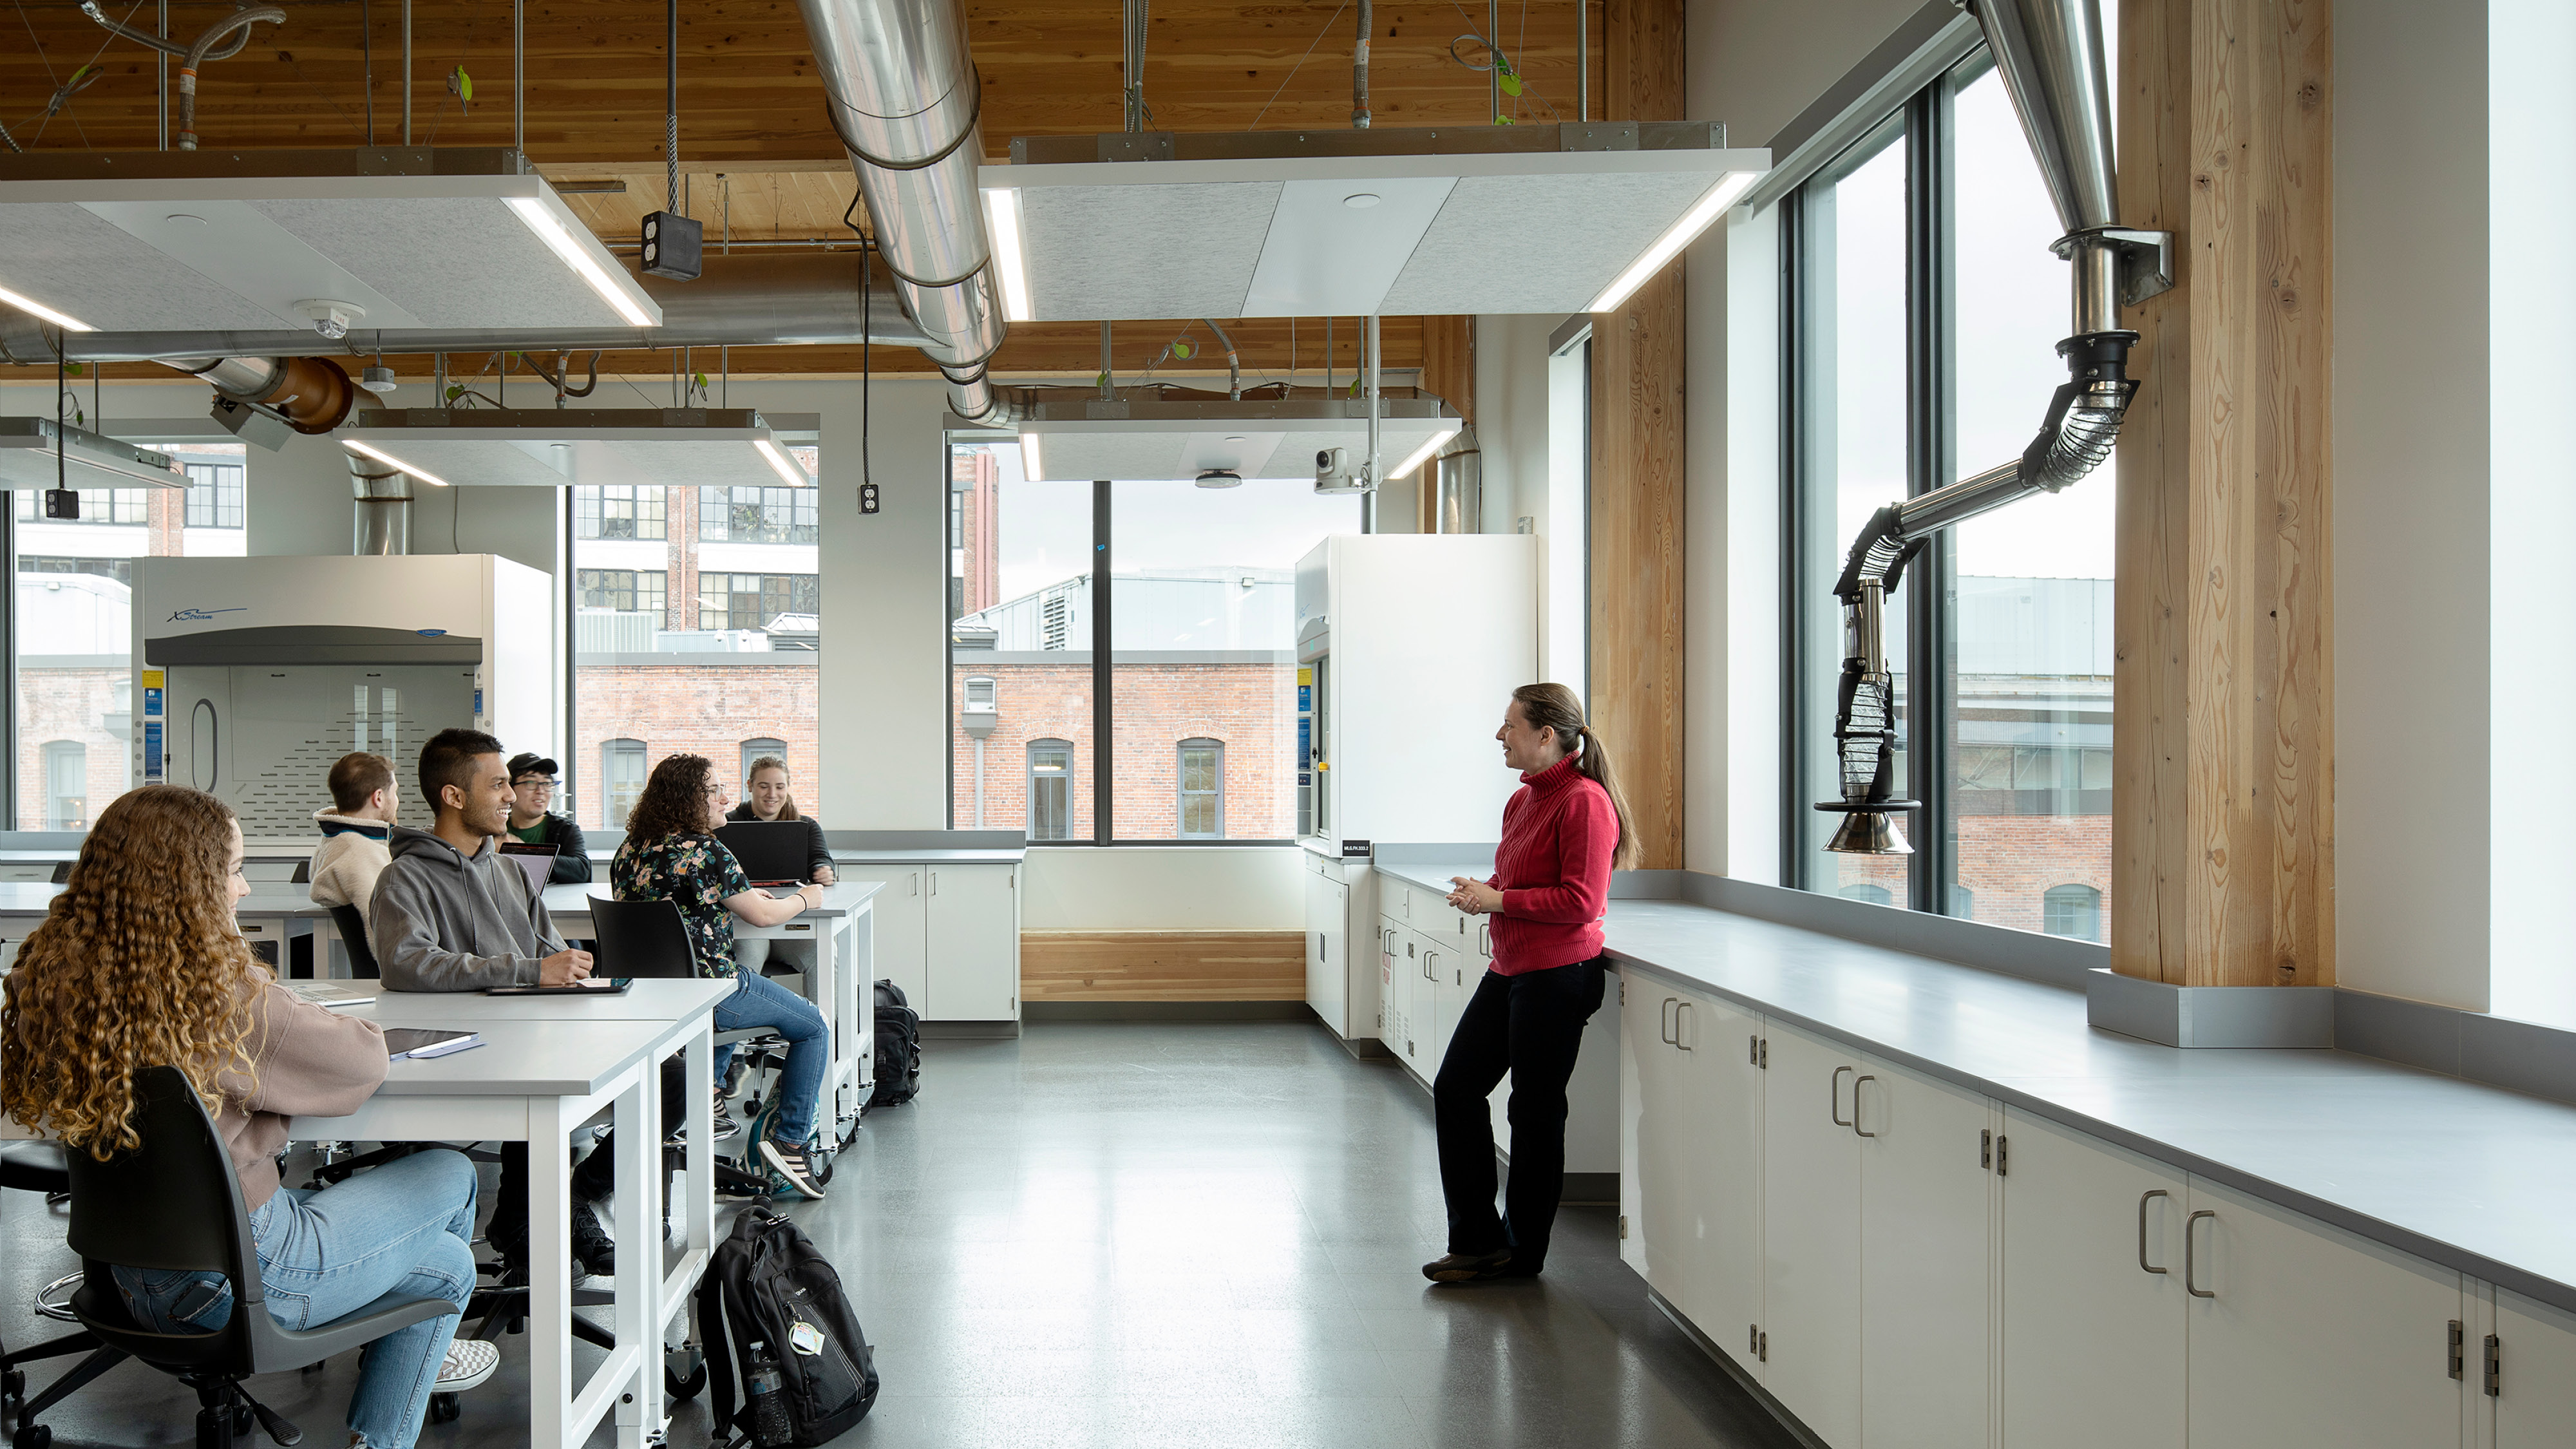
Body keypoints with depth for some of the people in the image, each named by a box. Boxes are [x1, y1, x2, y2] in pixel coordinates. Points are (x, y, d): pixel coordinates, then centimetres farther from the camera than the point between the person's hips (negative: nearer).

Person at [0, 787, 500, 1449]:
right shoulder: (219, 992, -26)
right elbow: (361, 1059, -16)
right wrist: (308, 1023, 8)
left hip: (134, 1275, 8)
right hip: (240, 1279, -7)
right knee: (450, 1176, 18)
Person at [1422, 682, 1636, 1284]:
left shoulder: (1584, 801, -16)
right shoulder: (1523, 799, 13)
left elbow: (1580, 902, -21)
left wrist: (1498, 899, -18)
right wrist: (1481, 891, 3)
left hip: (1557, 976, -10)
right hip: (1510, 969, 10)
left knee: (1535, 1111, 2)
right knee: (1456, 1088, 9)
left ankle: (1524, 1253, 18)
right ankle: (1478, 1240, 19)